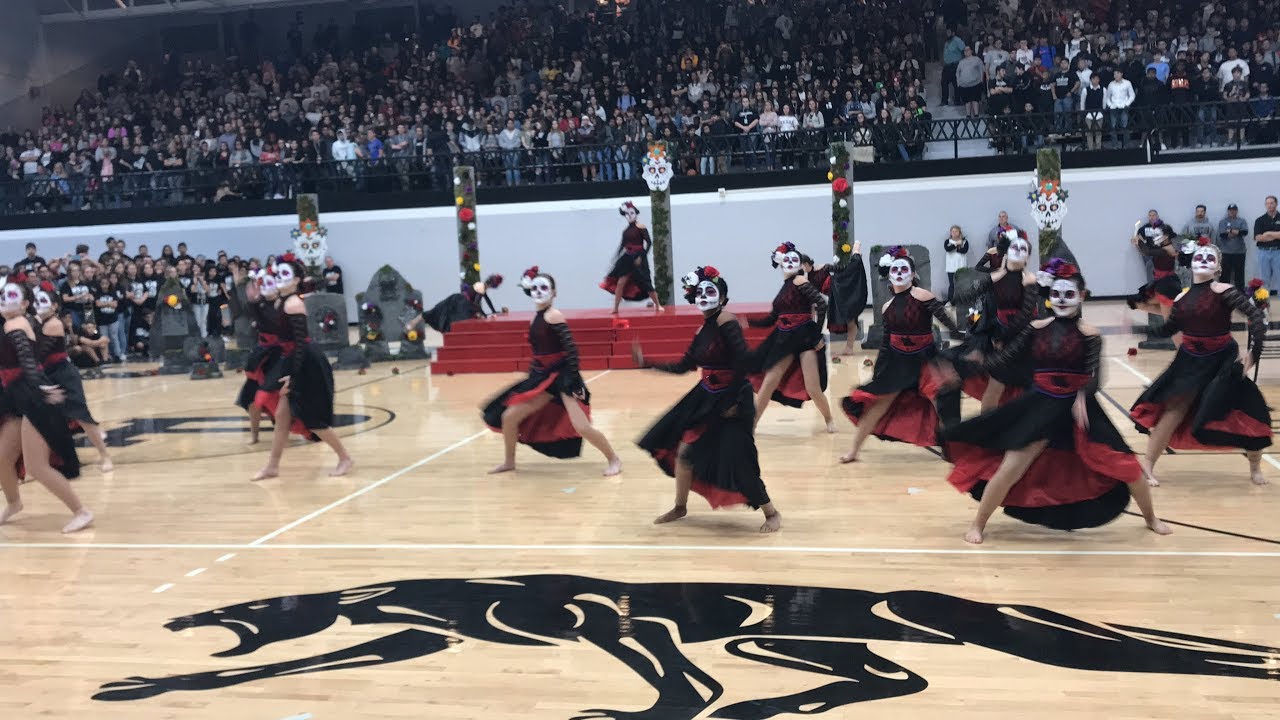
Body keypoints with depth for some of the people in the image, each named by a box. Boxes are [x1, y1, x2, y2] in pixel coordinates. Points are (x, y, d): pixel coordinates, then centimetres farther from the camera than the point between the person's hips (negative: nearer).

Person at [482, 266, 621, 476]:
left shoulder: (553, 315, -14)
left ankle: (614, 459, 4)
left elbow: (571, 348, -20)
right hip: (542, 377, 8)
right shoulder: (536, 319, 9)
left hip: (561, 376, -8)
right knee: (508, 416, 8)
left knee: (582, 427, -17)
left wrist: (572, 380, -23)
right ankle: (509, 462, 28)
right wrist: (533, 375, 20)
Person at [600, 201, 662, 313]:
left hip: (638, 259, -5)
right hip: (627, 258, 5)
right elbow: (622, 245, 17)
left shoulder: (641, 228, -8)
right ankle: (615, 308, 4)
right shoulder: (626, 231, 9)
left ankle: (658, 305, 16)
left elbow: (649, 242, -12)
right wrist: (616, 259, 16)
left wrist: (641, 257, -17)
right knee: (620, 282, -4)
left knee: (645, 284, -1)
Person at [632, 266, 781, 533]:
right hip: (705, 398, 9)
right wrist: (647, 363, 11)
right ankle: (680, 507, 32)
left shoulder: (726, 320, -18)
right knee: (683, 451, 12)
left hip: (730, 400, -9)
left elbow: (743, 361, -26)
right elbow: (684, 366, 14)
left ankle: (772, 513, 11)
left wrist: (734, 402, -22)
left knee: (735, 464, -10)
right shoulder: (703, 329, 8)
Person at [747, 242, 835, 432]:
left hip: (806, 338, -7)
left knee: (813, 389, -6)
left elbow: (822, 305, -18)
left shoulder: (800, 281, -8)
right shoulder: (785, 287, 14)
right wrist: (747, 322, 9)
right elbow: (771, 320, 18)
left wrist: (818, 336, -15)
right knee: (767, 384, 4)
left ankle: (829, 420, 19)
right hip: (785, 340, 7)